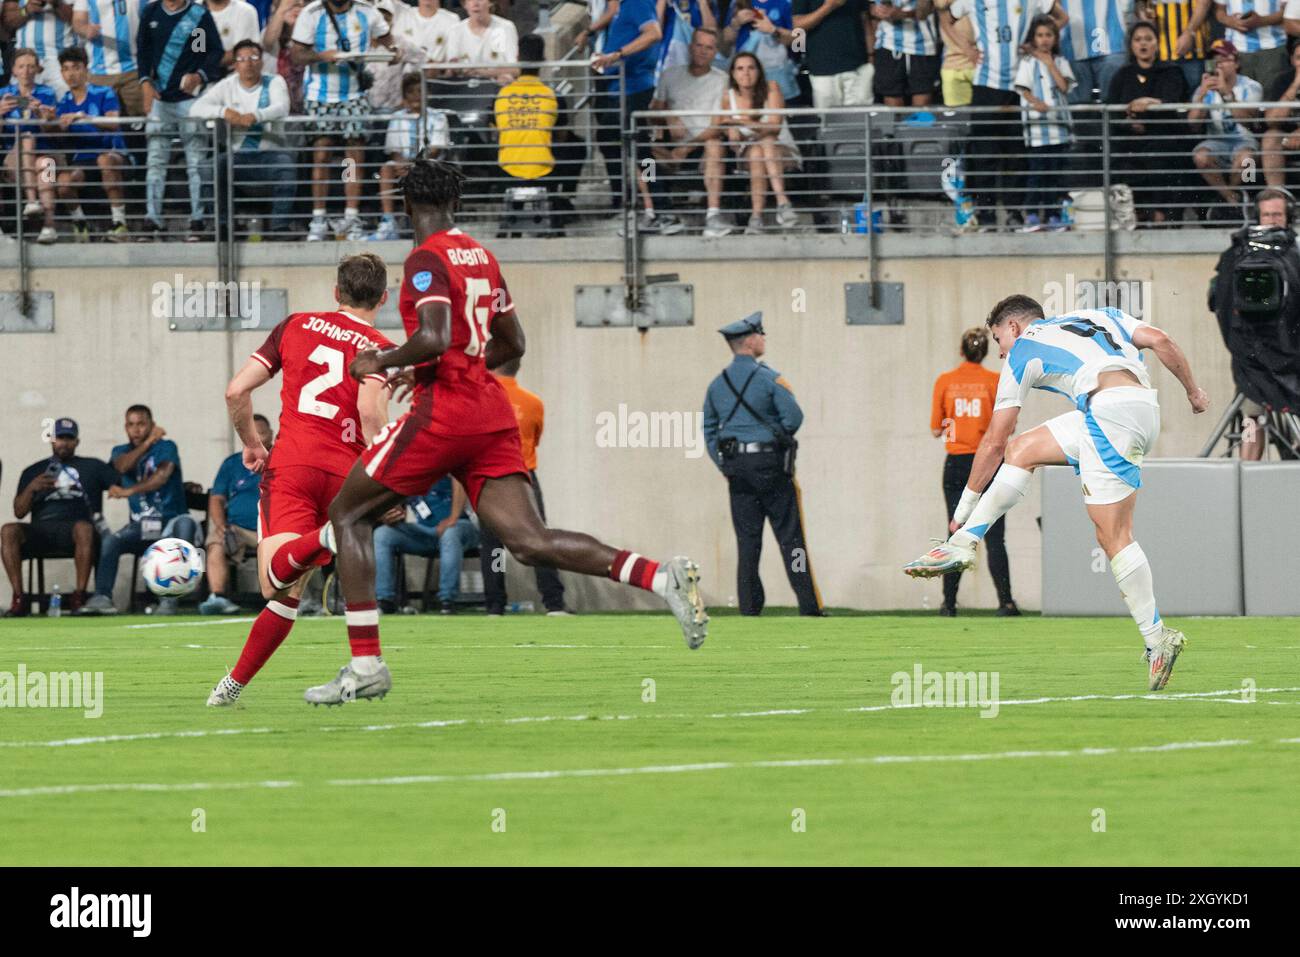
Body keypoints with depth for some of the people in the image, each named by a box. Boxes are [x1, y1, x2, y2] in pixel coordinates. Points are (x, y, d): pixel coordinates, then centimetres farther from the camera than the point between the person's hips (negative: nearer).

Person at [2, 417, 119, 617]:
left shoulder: (92, 467, 21)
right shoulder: (33, 471, 24)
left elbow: (120, 488, 10)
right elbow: (19, 512, 15)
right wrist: (32, 488, -3)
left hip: (73, 532, -2)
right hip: (41, 530, 2)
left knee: (84, 529, -38)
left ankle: (79, 598, -34)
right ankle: (19, 599, -31)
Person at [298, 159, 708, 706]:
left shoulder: (427, 260, -8)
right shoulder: (481, 258, 16)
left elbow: (434, 339, -22)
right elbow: (512, 344, 22)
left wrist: (380, 363, -6)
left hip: (443, 413, -7)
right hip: (493, 413, 7)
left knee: (347, 515, 7)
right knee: (528, 542, -2)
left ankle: (365, 665, 1)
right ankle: (661, 579, -20)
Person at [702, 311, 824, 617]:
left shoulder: (717, 385, 8)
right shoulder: (769, 378, -9)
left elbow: (709, 430, 11)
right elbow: (793, 416, -12)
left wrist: (724, 465, 13)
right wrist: (778, 435, 7)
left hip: (736, 467, 5)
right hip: (770, 465, -5)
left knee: (747, 540, 6)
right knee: (790, 536, -1)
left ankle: (749, 608, 3)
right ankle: (810, 606, -2)